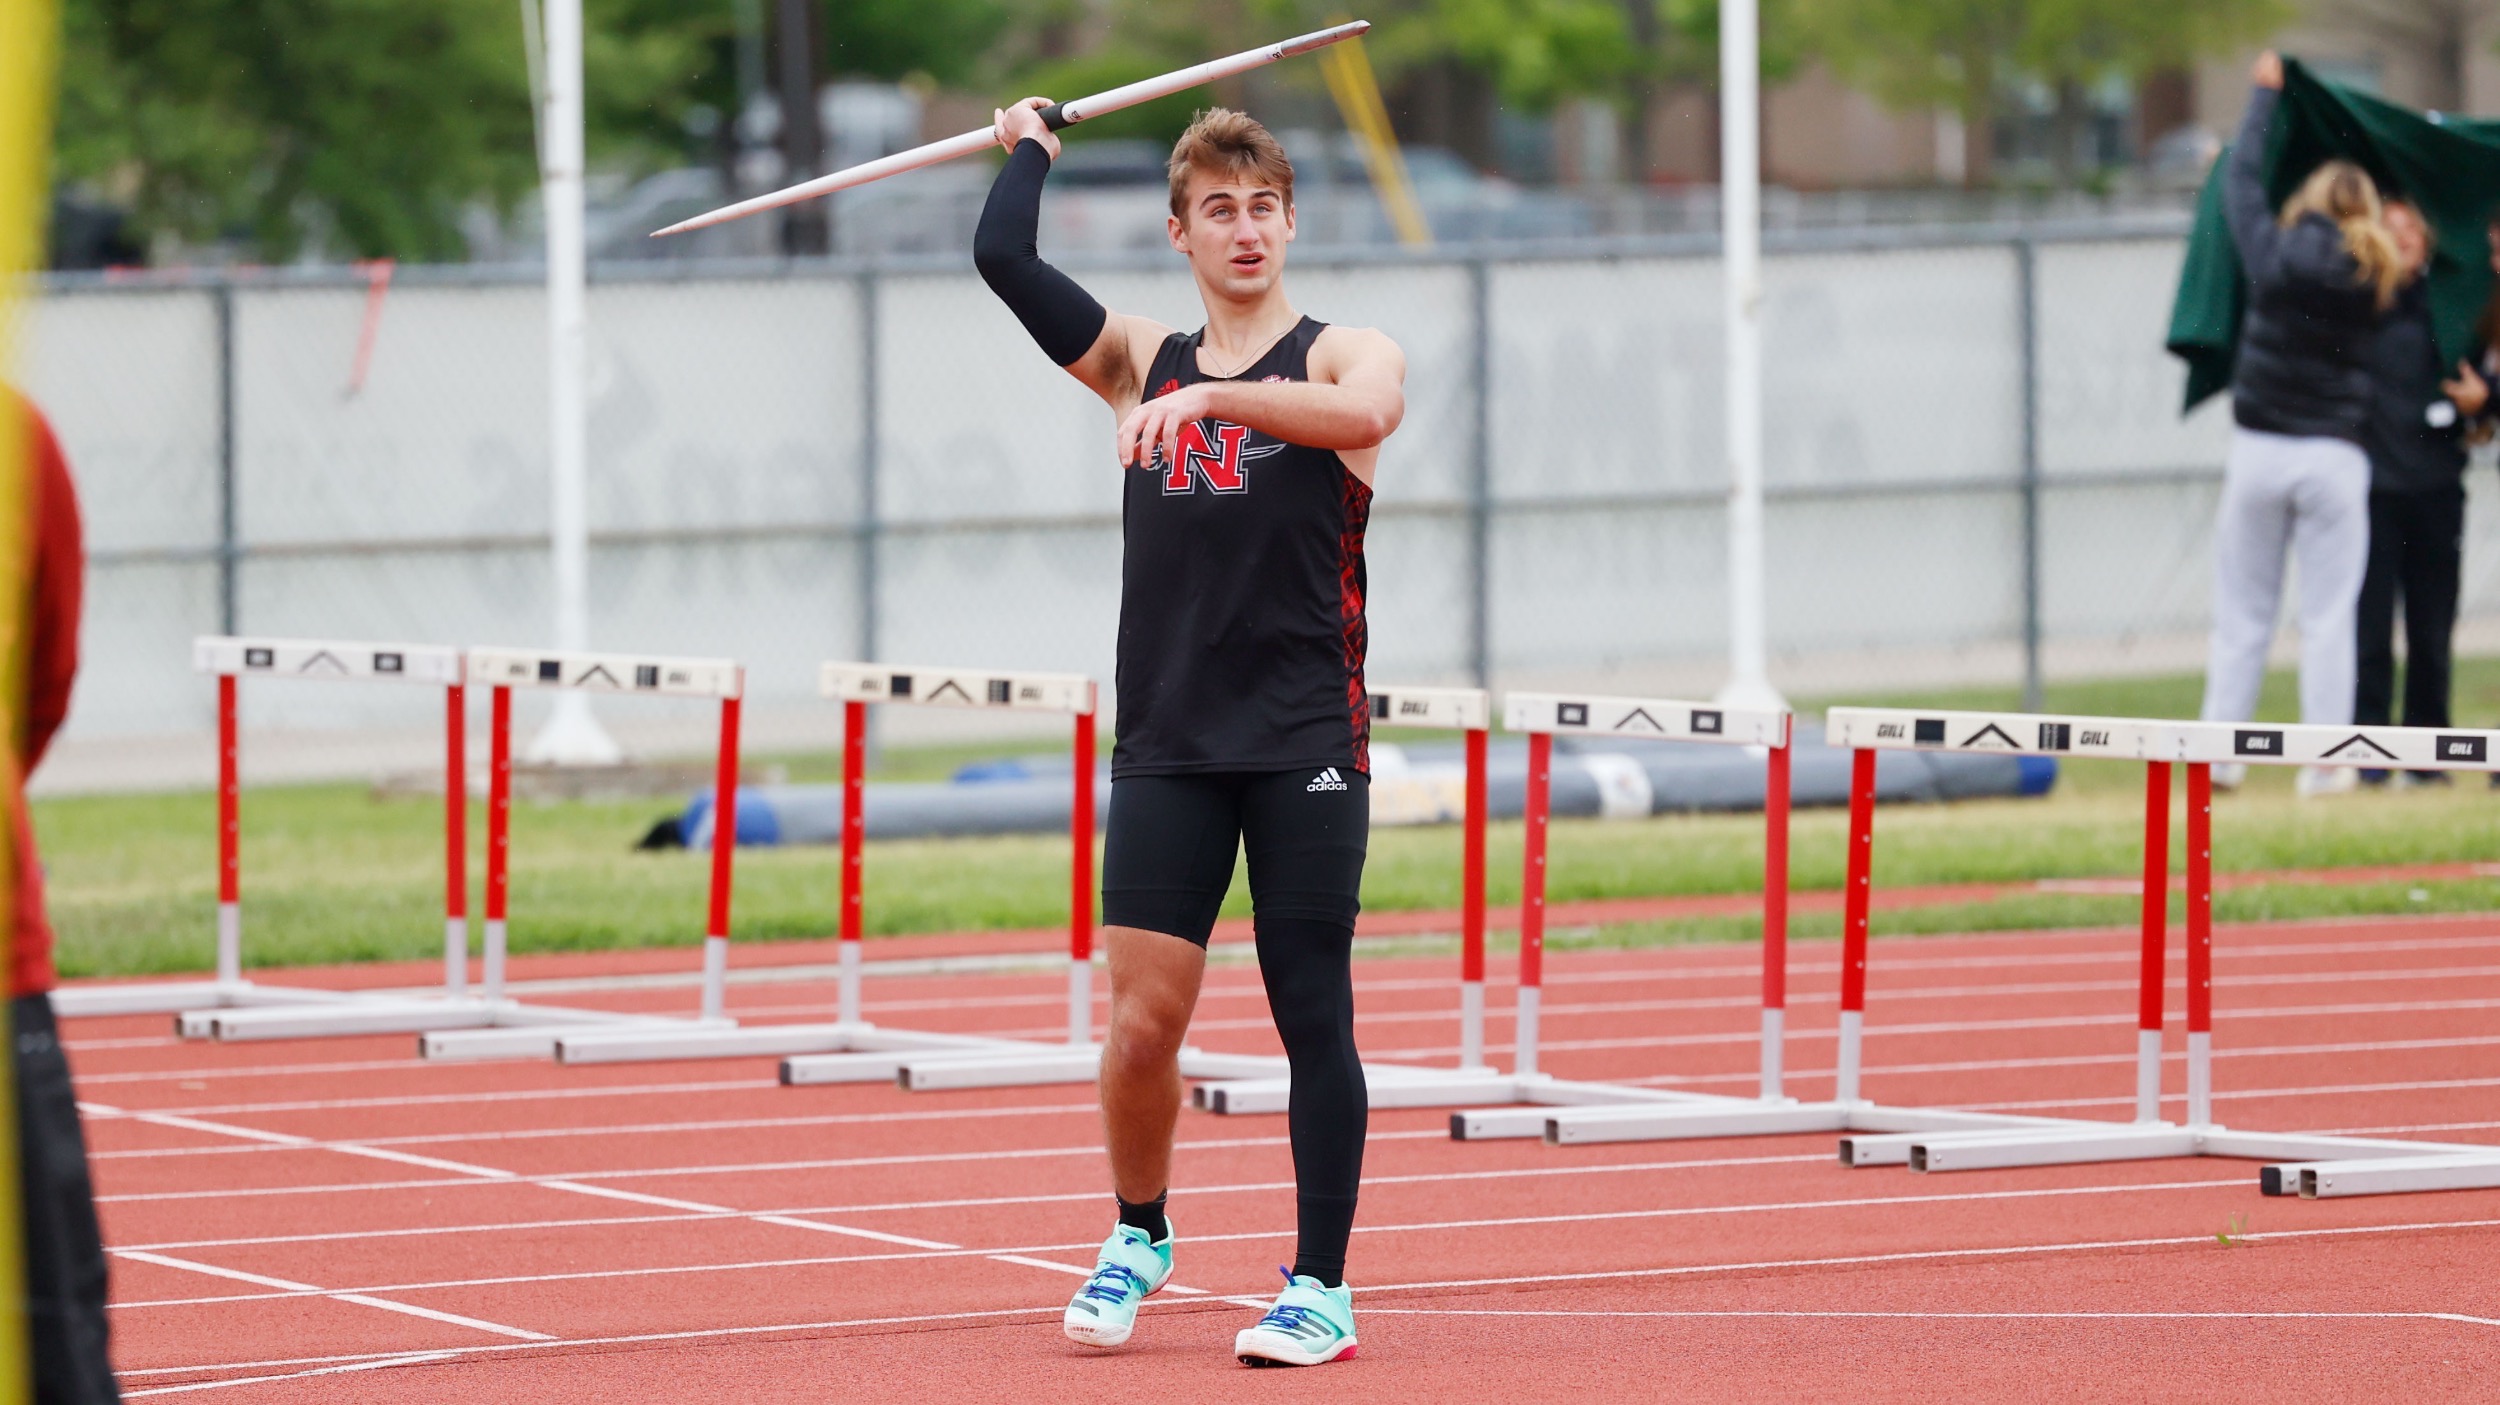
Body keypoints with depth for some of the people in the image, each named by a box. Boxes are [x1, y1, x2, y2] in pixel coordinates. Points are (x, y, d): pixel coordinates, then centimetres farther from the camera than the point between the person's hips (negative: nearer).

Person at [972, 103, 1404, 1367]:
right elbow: (1003, 258, 2)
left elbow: (1366, 413, -23)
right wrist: (1030, 147, 17)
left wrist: (1213, 398, -33)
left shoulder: (1339, 354, 1)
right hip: (1167, 742, 3)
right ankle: (1140, 1237, 22)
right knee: (1142, 1022, -2)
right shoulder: (1140, 363, 12)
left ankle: (1322, 1288, 5)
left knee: (1313, 1015, -1)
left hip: (1306, 744, -3)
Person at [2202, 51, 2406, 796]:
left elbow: (2242, 179, 11)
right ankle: (2325, 760, 1)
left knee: (2241, 615, 8)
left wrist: (2266, 93, 24)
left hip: (2258, 451, 1)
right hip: (2334, 456, -1)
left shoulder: (2273, 252, -1)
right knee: (2328, 616, 2)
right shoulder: (2371, 275, -3)